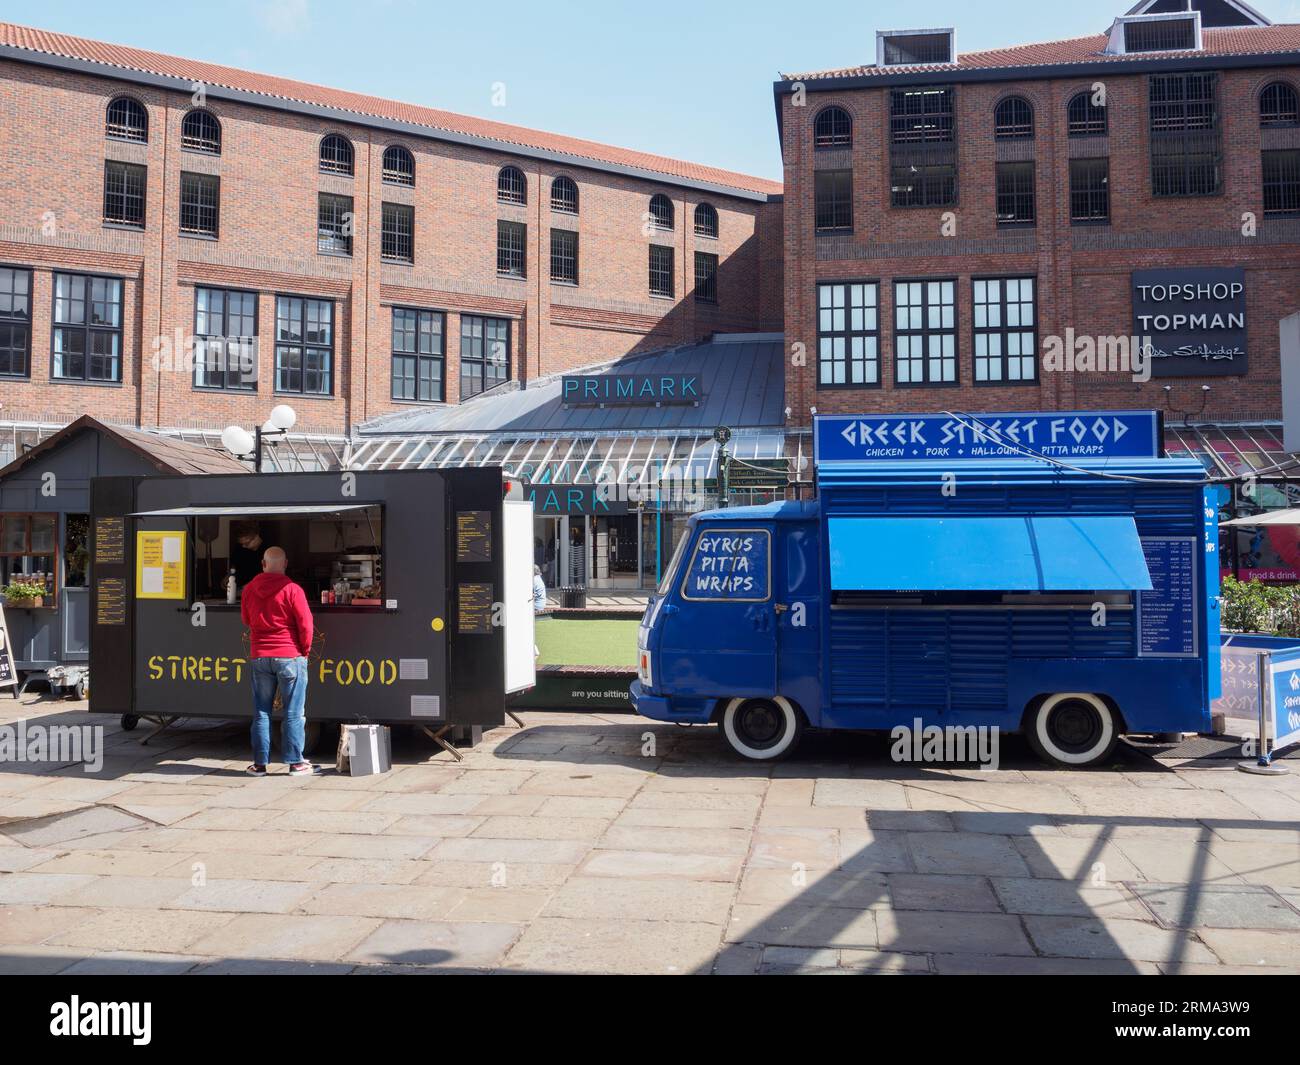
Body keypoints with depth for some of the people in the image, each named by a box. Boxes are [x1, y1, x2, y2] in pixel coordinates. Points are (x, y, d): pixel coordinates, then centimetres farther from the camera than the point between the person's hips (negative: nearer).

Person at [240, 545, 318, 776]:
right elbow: (305, 624, -9)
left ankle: (260, 763, 13)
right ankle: (295, 762, 5)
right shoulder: (292, 589, -10)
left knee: (261, 712, 10)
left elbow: (246, 619, 20)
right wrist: (305, 650, 3)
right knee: (293, 712, 2)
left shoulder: (249, 590, 6)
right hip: (290, 656, -4)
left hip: (259, 656, 4)